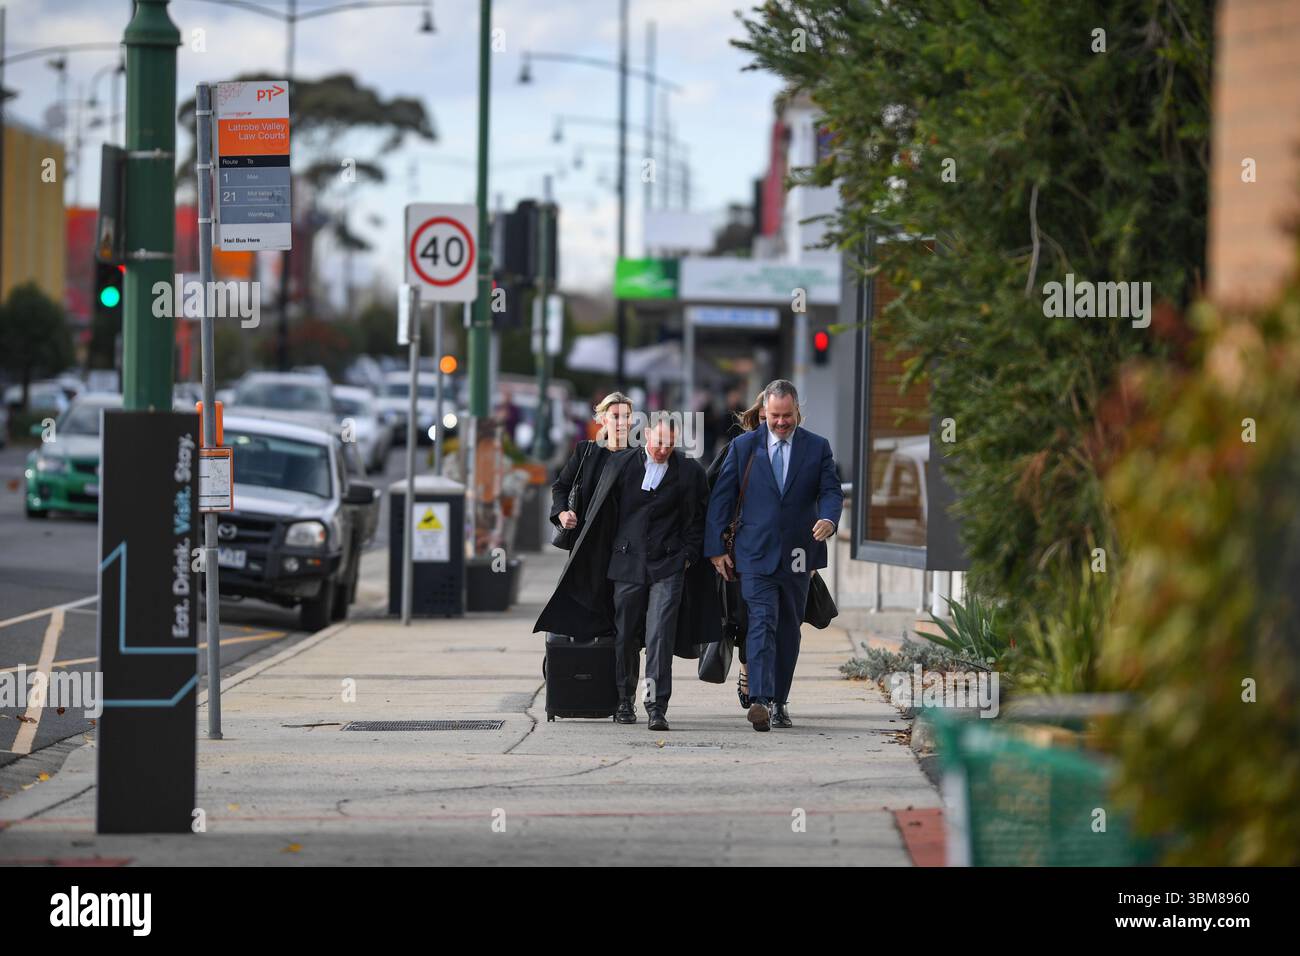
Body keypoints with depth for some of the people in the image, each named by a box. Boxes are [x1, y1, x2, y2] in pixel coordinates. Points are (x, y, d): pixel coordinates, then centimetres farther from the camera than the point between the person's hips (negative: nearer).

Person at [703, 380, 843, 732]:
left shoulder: (817, 447, 5)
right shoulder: (743, 446, 3)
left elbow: (831, 491, 0)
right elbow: (721, 498, 4)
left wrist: (829, 518, -23)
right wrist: (716, 548, -1)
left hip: (798, 555, 2)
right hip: (756, 553, -2)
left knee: (788, 630, 10)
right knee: (762, 622, -16)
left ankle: (779, 701, 19)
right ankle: (760, 700, -27)